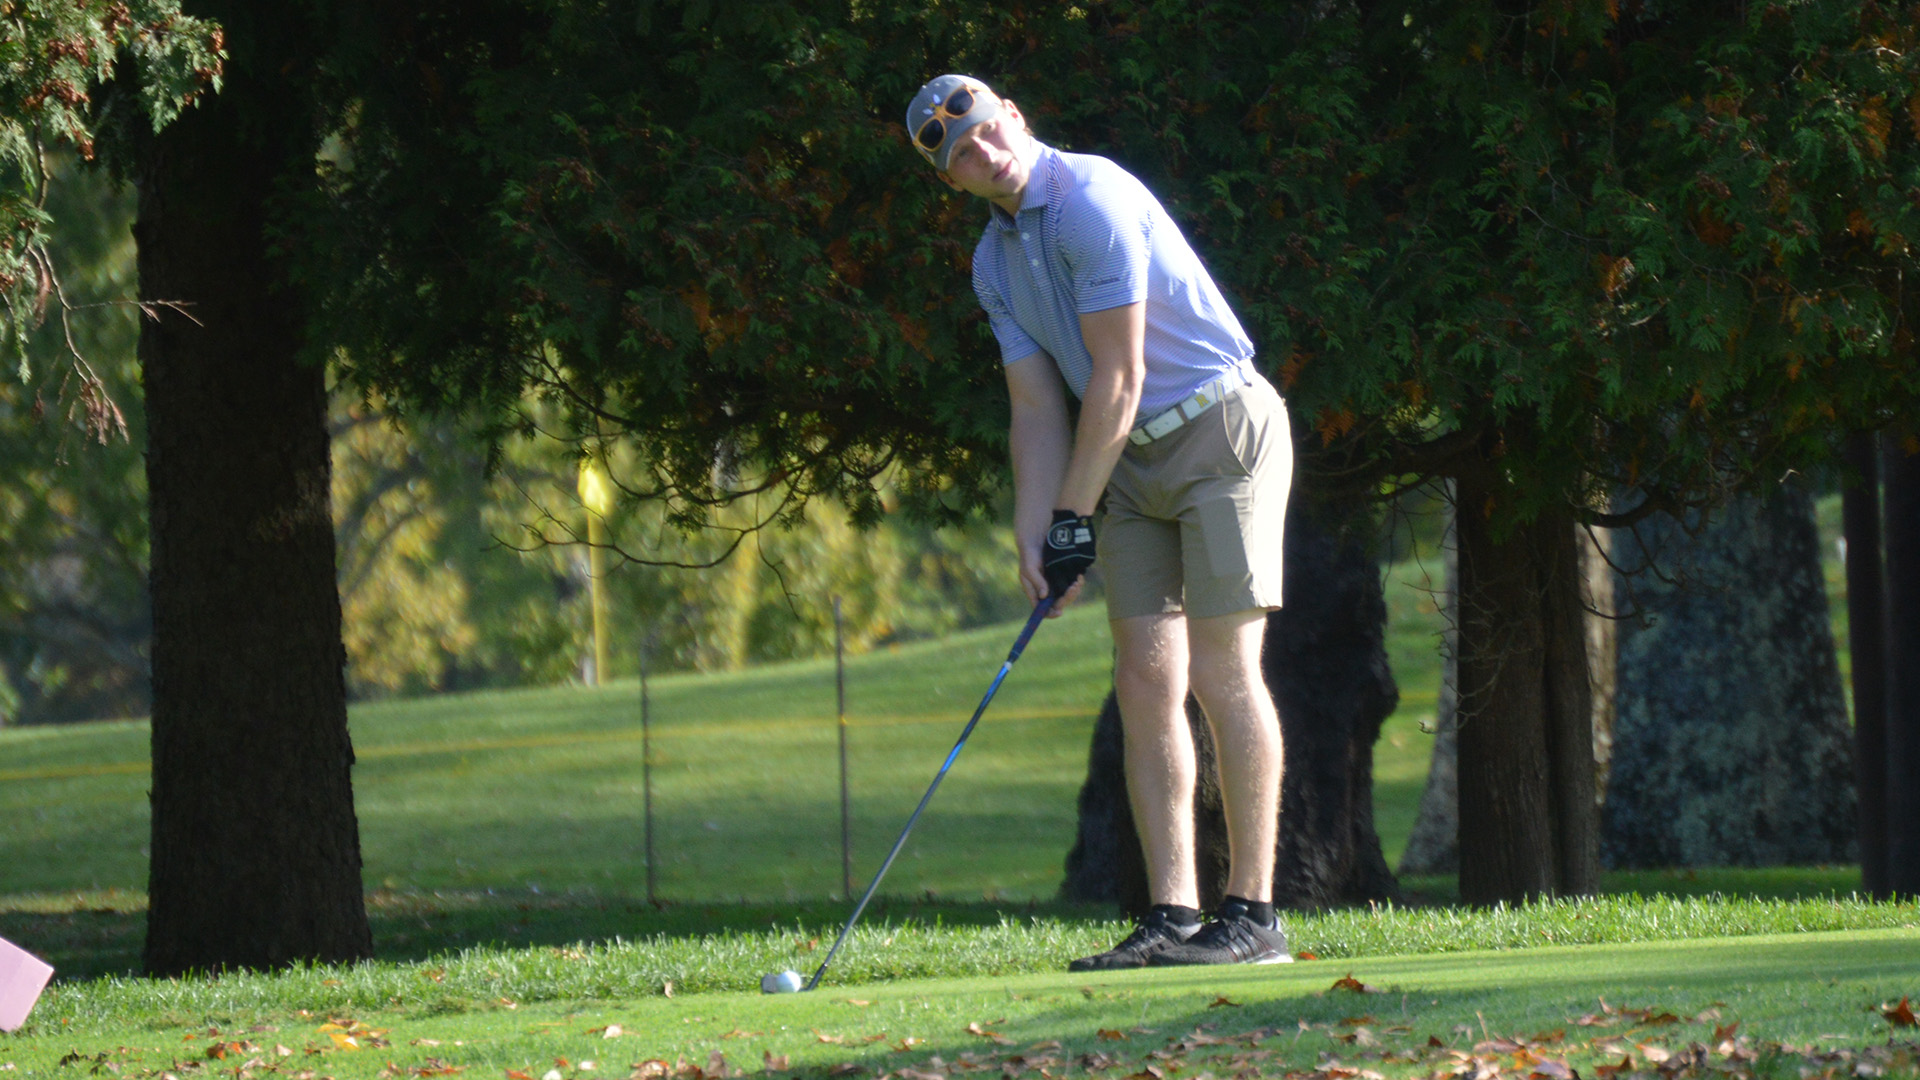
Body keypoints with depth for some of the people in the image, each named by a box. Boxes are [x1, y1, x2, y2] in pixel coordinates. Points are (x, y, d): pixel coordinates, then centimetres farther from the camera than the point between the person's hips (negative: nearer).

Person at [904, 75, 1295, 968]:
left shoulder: (1091, 200, -17)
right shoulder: (994, 263, 9)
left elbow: (1118, 380, -17)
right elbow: (1038, 410, 9)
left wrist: (1073, 517, -12)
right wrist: (1032, 540, -3)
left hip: (1222, 432, -8)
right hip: (1134, 461, 8)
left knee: (1223, 674, -10)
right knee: (1146, 684, 1)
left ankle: (1252, 916, -9)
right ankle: (1172, 915, -1)